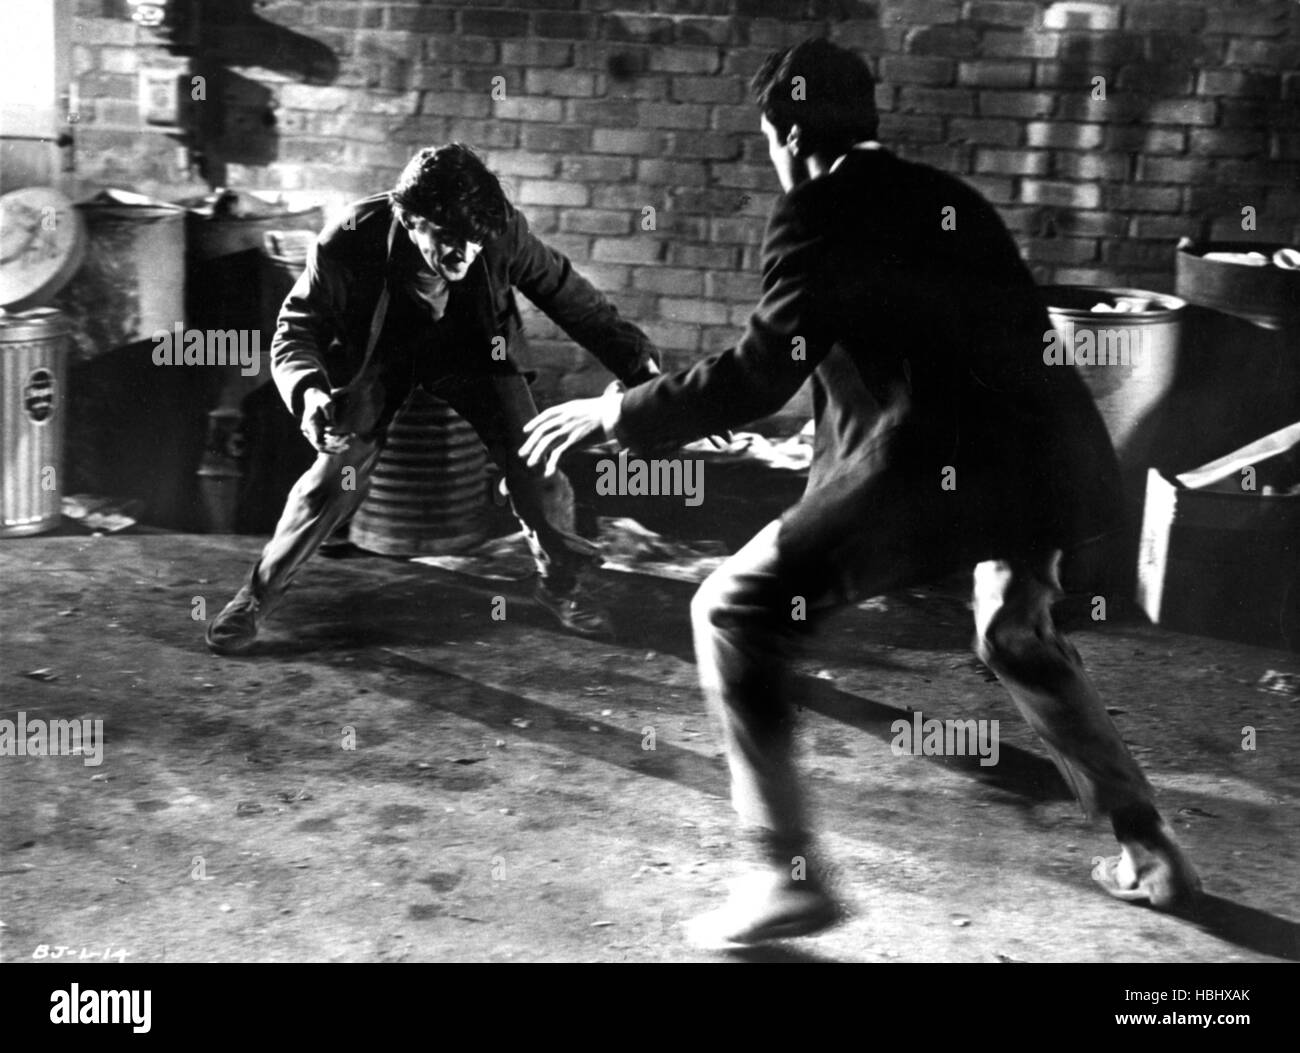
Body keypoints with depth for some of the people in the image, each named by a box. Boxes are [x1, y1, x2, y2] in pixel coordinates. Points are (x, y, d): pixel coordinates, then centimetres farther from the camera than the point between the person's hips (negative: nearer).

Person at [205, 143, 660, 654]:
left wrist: (636, 358, -11)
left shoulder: (502, 230, -29)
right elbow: (296, 331, -23)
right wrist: (309, 391, -45)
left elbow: (561, 289, -12)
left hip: (468, 343, 2)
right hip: (378, 351, -1)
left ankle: (563, 580, 14)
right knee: (336, 474, -14)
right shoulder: (349, 246, -33)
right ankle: (258, 592, 9)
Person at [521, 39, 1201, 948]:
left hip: (935, 463, -8)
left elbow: (760, 375, -8)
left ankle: (790, 874, 0)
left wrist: (615, 411, 2)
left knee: (736, 613, 3)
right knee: (1020, 639, 33)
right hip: (1051, 451, 8)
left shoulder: (821, 212, 0)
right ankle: (1150, 850, 36)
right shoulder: (945, 198, 22)